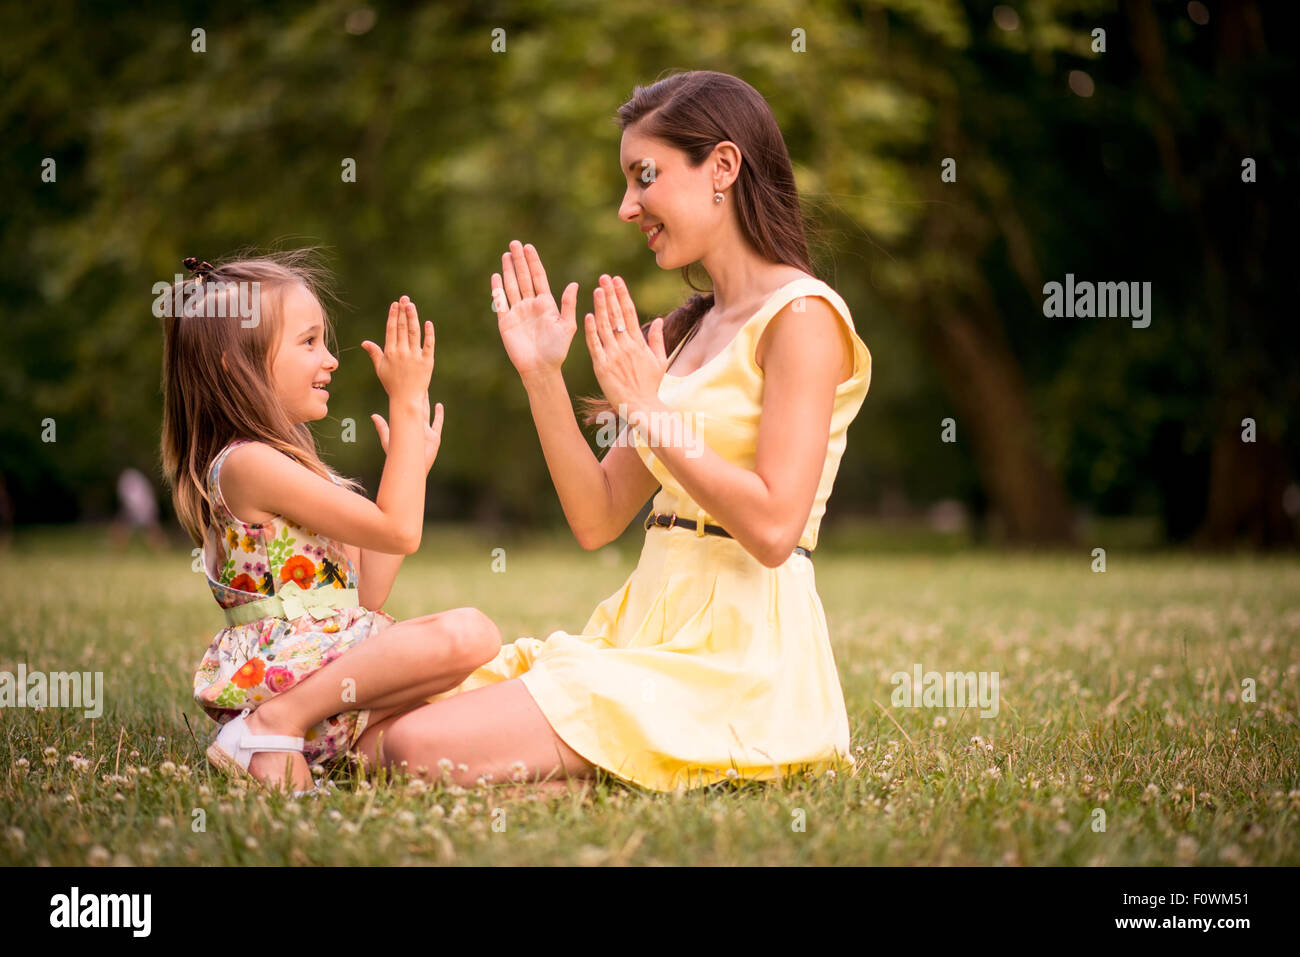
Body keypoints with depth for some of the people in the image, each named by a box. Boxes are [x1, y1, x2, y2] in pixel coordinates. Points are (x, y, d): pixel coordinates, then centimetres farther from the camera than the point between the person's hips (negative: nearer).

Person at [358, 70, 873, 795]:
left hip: (741, 659, -8)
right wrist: (543, 375, 4)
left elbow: (774, 527, -18)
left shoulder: (802, 315, -8)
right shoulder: (687, 329, 17)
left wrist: (648, 409, -13)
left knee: (422, 746, -19)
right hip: (652, 624, 8)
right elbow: (597, 520, 13)